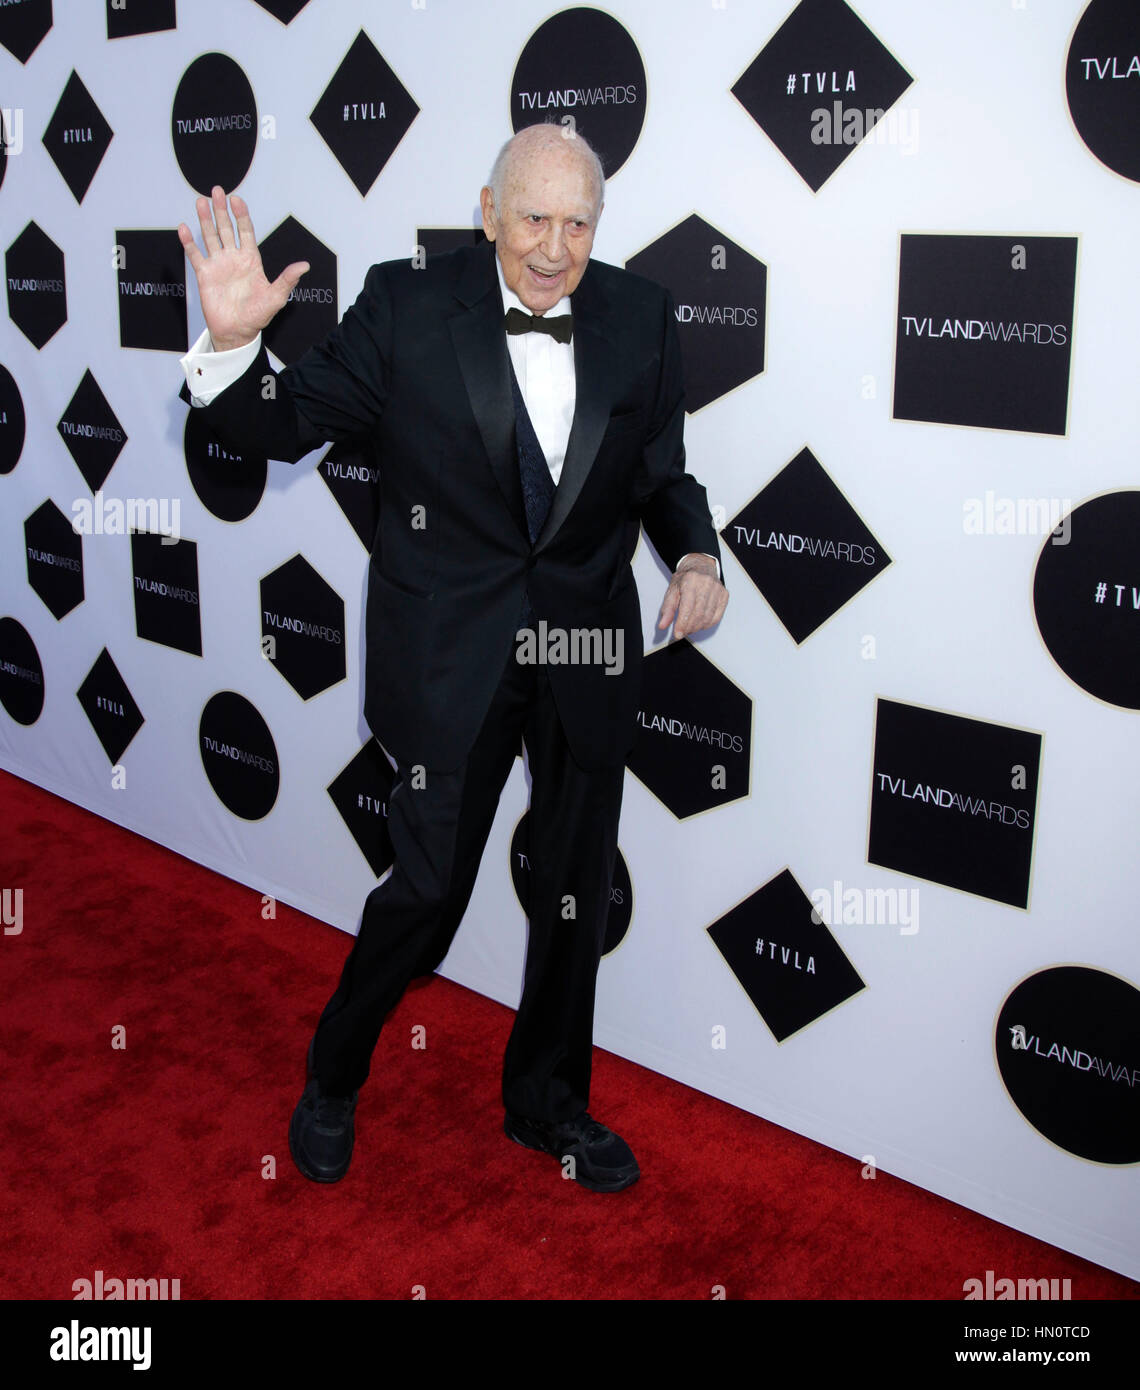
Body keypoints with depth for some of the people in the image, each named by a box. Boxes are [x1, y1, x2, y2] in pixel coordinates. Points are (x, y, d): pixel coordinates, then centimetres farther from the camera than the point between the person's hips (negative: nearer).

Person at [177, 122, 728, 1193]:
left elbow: (661, 472, 10)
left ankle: (546, 1102, 39)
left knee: (578, 886, 15)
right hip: (453, 651, -3)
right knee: (429, 885, 3)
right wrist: (232, 340, -22)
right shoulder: (408, 304, -7)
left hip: (588, 647, 4)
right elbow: (288, 424, -3)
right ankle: (331, 1080, 33)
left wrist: (696, 552, -9)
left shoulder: (640, 318, 1)